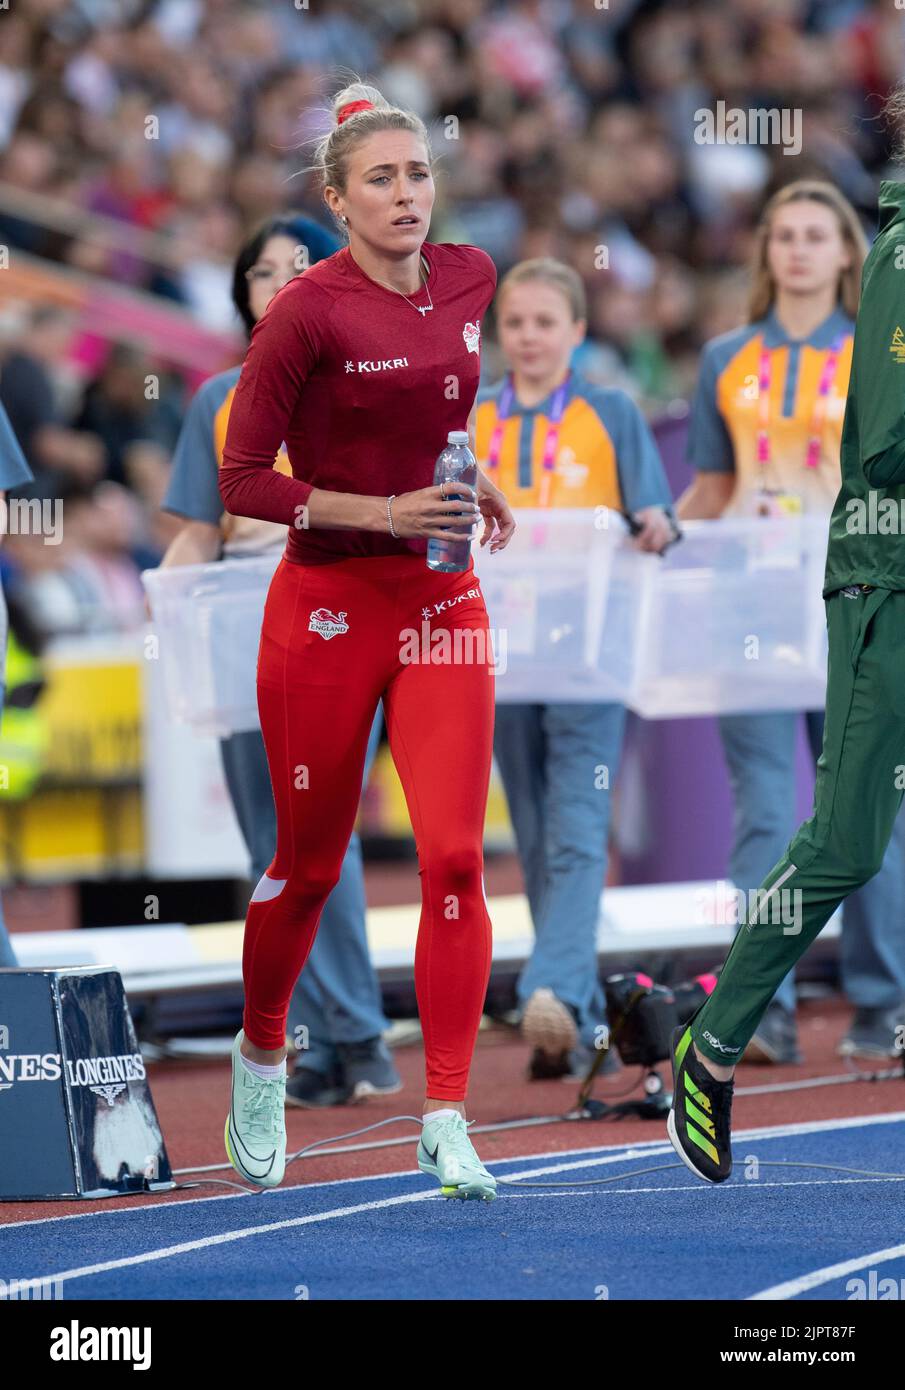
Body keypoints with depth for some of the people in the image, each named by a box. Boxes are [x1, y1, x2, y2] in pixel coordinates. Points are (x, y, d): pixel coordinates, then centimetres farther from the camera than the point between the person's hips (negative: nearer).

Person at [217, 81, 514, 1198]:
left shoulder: (472, 279, 3)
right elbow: (242, 481, -12)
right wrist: (384, 511, -20)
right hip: (326, 609, -3)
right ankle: (260, 1055, 38)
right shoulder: (307, 312, -14)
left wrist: (480, 485, 7)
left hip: (443, 602, 4)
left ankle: (446, 1123, -6)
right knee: (310, 863, 10)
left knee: (454, 854, -9)